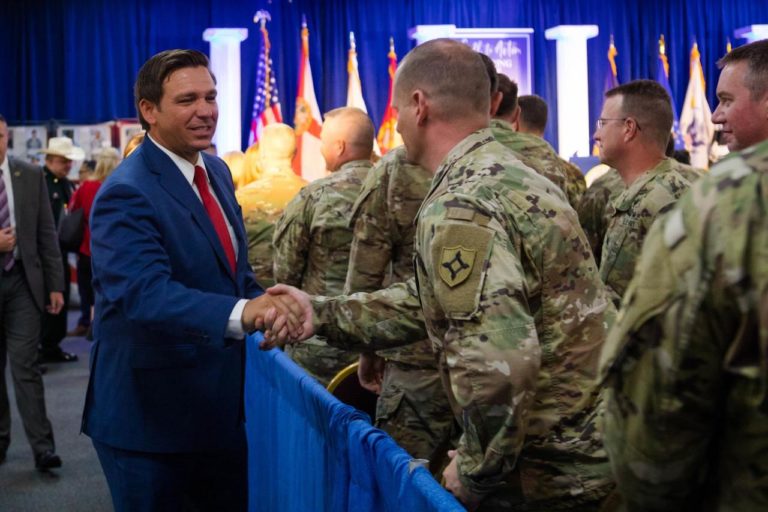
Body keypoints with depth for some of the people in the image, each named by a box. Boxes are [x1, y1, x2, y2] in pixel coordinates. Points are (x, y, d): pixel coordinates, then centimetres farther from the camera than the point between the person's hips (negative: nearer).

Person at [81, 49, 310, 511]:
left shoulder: (216, 171, 7)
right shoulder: (126, 194, -20)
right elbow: (145, 293, -35)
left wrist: (266, 303, -5)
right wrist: (241, 313, -50)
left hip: (219, 403, 8)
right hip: (149, 412, -8)